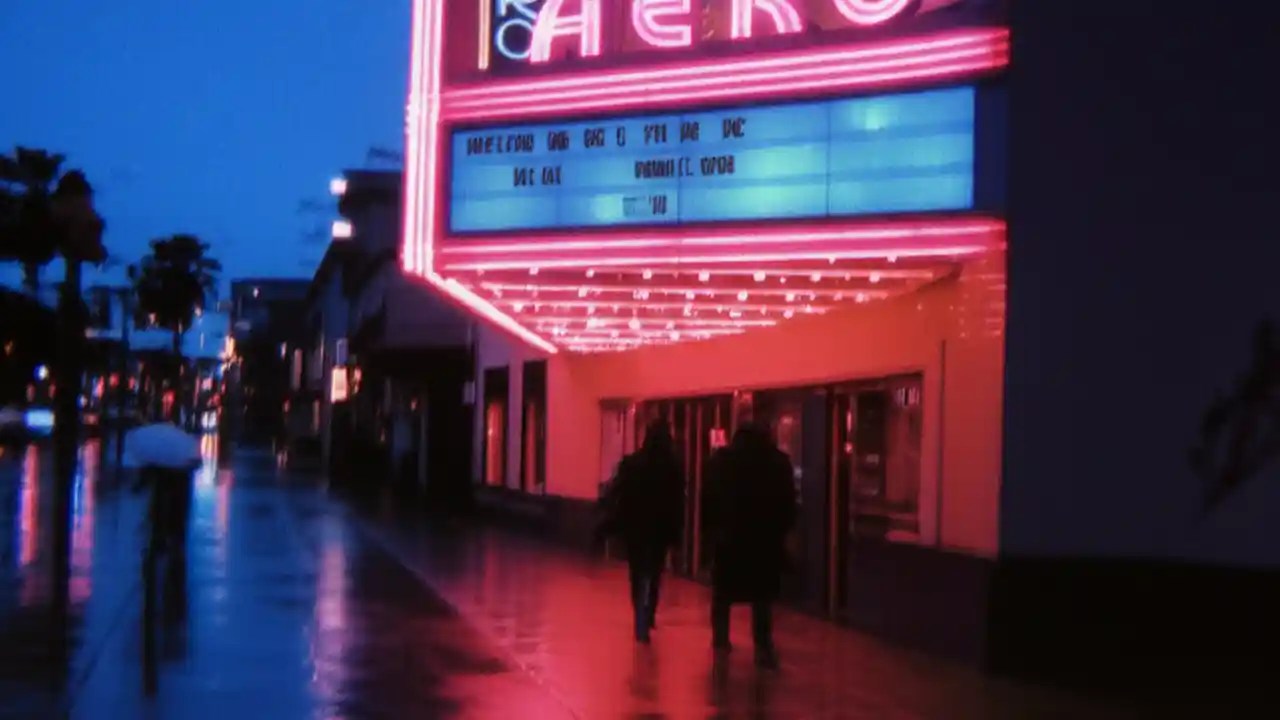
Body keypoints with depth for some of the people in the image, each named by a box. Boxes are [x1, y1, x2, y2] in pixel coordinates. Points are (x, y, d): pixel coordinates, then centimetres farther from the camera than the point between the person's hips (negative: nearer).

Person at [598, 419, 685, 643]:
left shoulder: (630, 463, -7)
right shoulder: (674, 467, -6)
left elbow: (615, 495, -8)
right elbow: (678, 502, -6)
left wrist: (610, 523, -3)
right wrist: (676, 530, -1)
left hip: (634, 526, 0)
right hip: (660, 528, 0)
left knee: (638, 573, 15)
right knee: (652, 575, 8)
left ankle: (642, 619, 24)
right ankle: (645, 619, -2)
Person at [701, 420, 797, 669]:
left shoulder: (720, 459, 3)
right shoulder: (779, 461, 3)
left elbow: (707, 498, 1)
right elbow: (789, 502, 3)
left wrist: (709, 529, 5)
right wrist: (780, 530, 8)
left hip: (727, 536, 0)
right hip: (766, 537, 0)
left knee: (723, 593, 13)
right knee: (762, 595, 2)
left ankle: (720, 640, 14)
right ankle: (763, 647, -5)